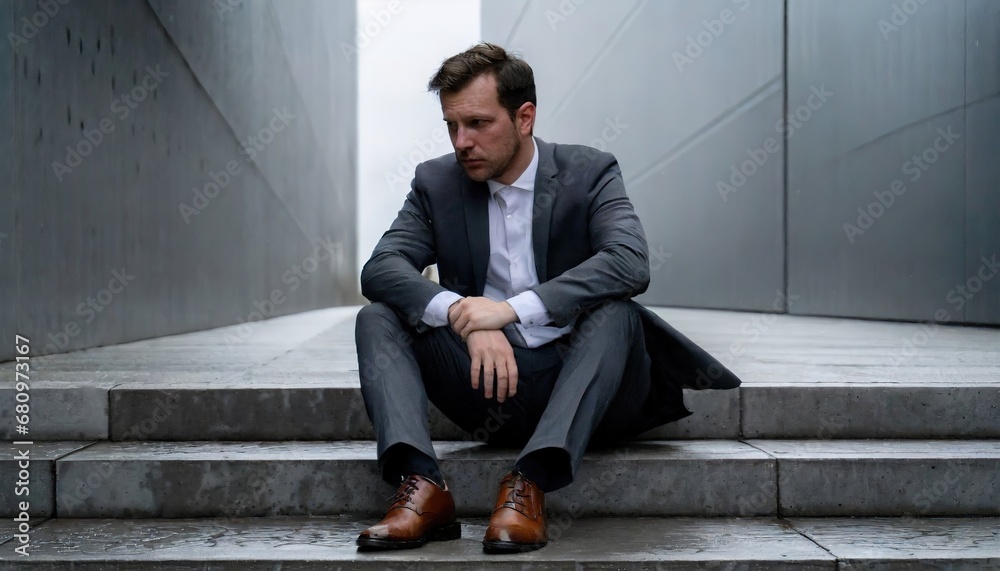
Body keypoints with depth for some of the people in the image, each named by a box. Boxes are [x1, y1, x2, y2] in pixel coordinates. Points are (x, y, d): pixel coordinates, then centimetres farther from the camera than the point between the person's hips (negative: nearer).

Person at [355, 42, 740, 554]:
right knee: (377, 318, -14)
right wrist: (459, 312, -28)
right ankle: (422, 487, -33)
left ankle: (529, 484, -40)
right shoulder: (436, 182, 5)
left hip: (574, 382, -2)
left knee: (615, 314, -31)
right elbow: (380, 267, -9)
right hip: (491, 379, 3)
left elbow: (630, 263, -22)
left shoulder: (589, 173, -3)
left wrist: (512, 308, -30)